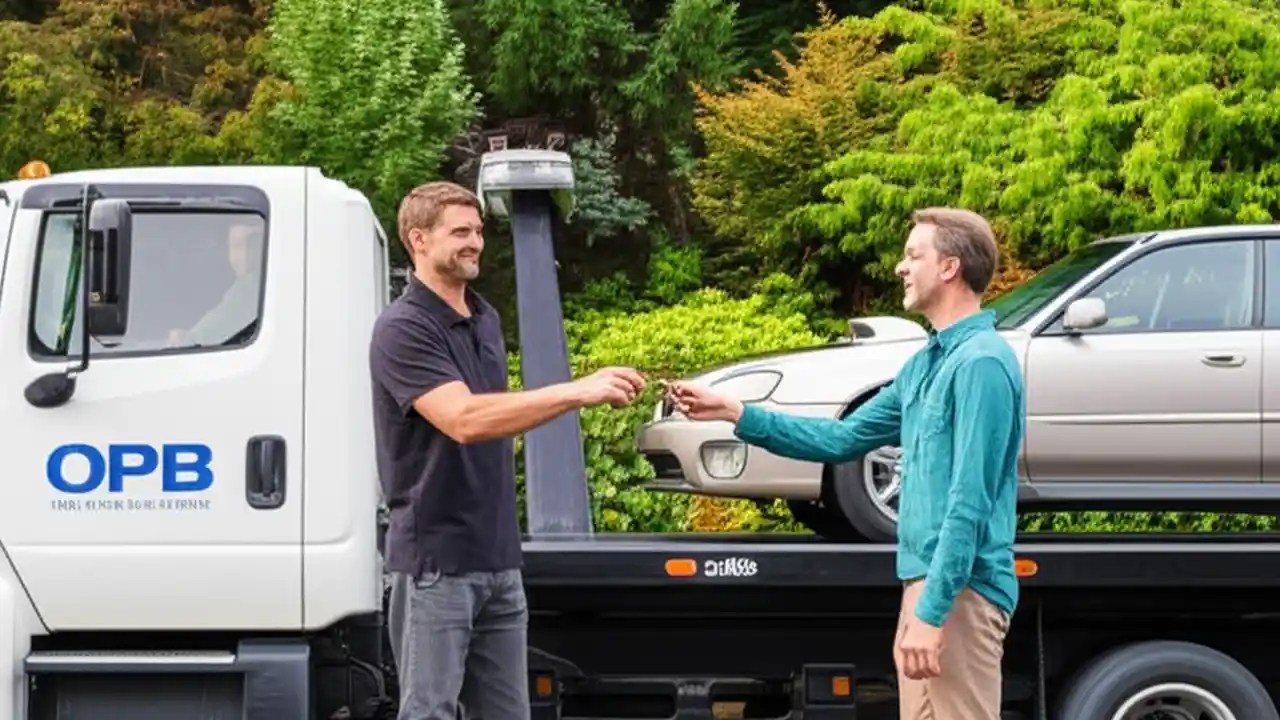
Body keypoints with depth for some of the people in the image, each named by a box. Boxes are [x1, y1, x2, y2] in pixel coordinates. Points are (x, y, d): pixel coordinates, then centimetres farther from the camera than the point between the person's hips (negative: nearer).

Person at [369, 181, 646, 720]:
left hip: (497, 558, 8)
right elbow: (464, 419, -27)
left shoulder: (487, 320, 13)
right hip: (435, 561, -8)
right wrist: (578, 392, -31)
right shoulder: (403, 330, -13)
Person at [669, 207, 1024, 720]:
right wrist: (735, 414, 16)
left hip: (958, 589, -10)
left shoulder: (981, 361, -15)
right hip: (925, 581, 10)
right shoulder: (926, 362, 16)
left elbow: (969, 503, -21)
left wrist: (932, 611, -24)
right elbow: (843, 439, 22)